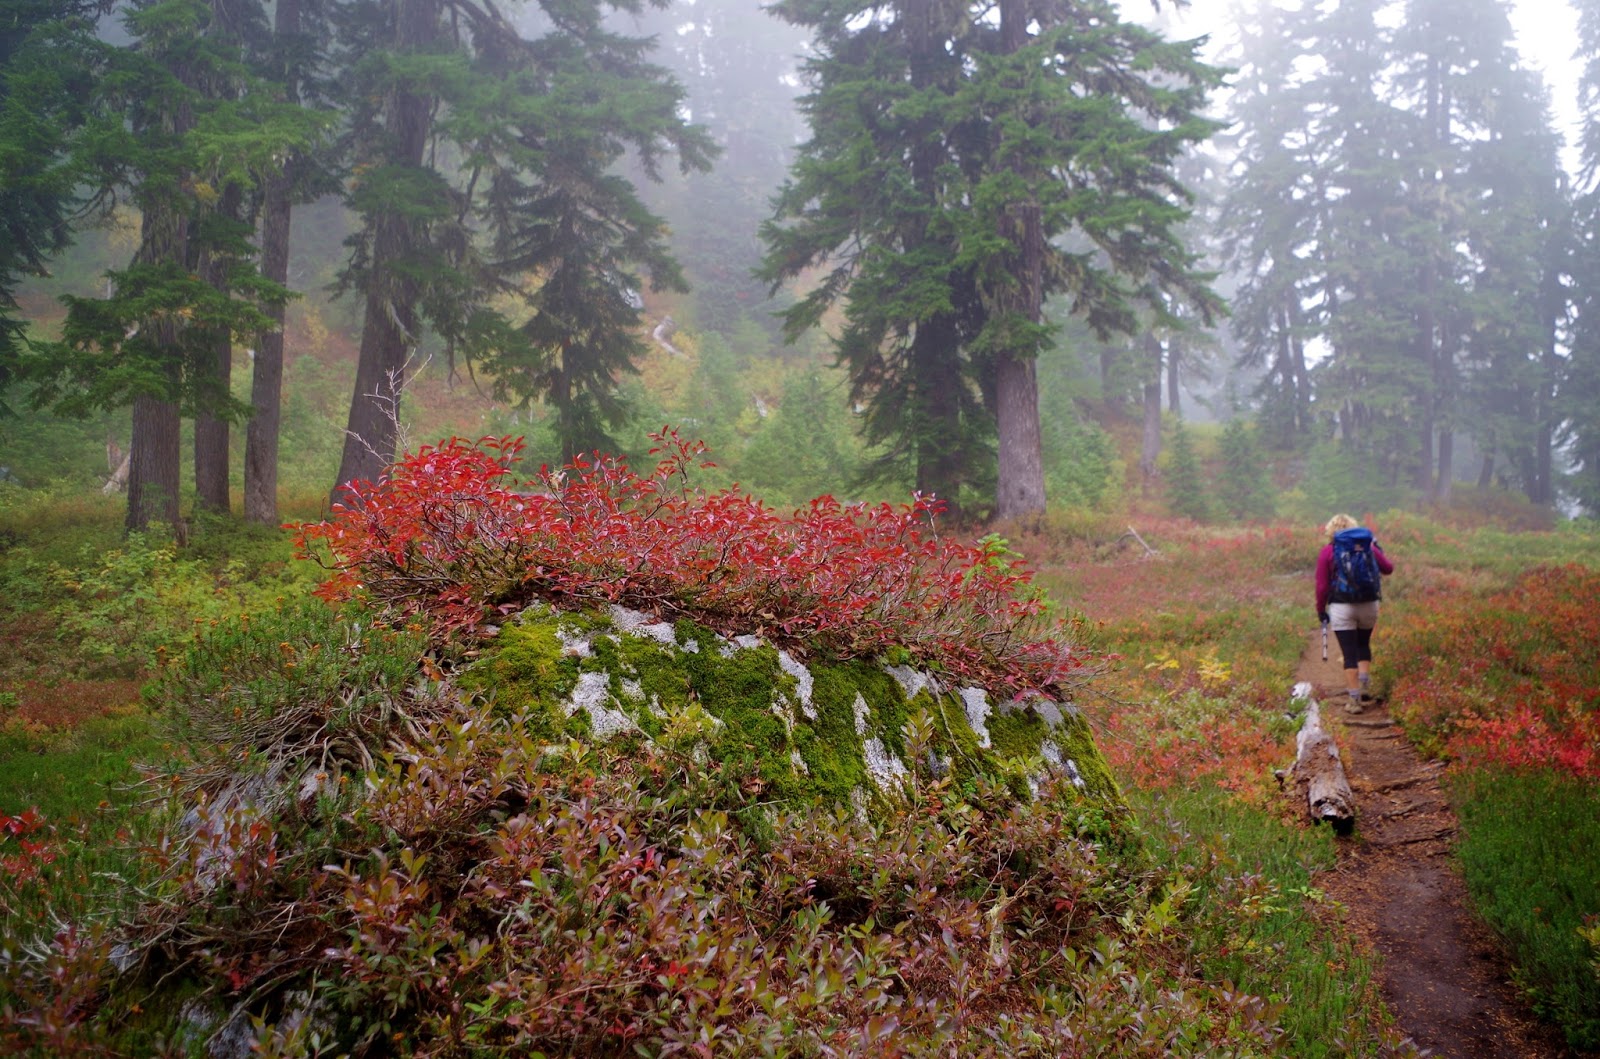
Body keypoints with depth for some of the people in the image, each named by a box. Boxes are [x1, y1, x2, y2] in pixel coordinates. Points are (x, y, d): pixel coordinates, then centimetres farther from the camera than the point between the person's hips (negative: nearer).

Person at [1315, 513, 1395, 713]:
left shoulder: (1328, 552, -4)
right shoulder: (1367, 546, 3)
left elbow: (1322, 585, -4)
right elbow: (1388, 568, 13)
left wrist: (1321, 610, 8)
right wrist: (1377, 550, 29)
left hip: (1341, 607, -3)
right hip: (1369, 605, 3)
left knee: (1350, 653, 1)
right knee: (1363, 645, 24)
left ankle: (1354, 699, 0)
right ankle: (1364, 685, 9)